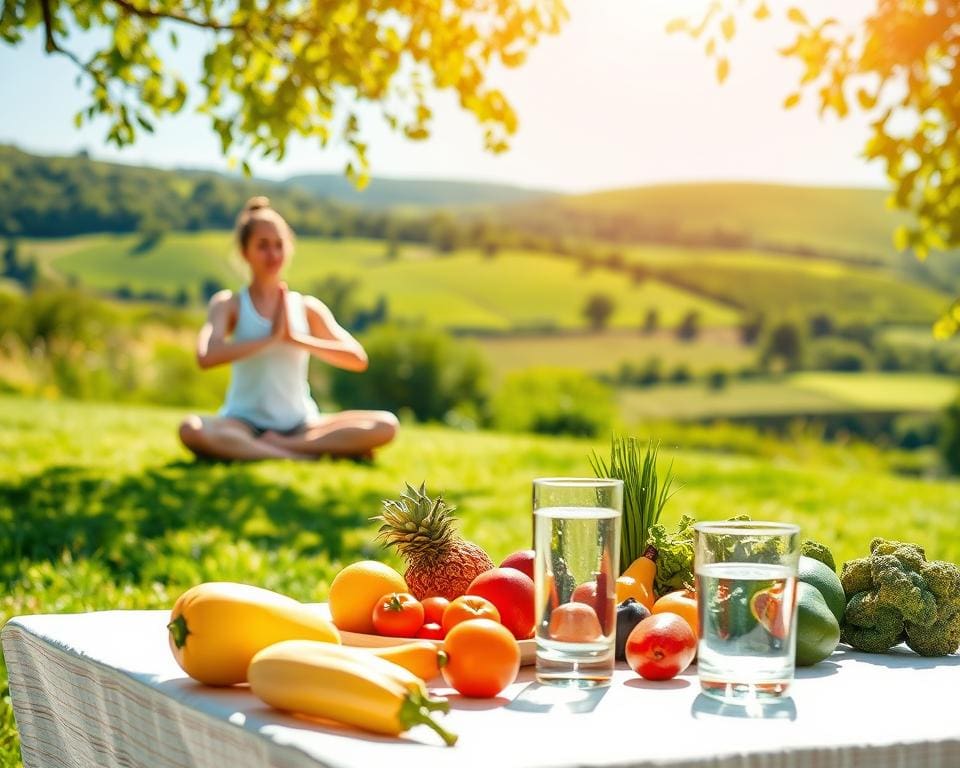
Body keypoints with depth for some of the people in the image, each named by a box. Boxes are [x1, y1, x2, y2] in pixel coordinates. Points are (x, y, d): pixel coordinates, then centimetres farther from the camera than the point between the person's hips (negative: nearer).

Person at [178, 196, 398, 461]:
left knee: (385, 424, -21)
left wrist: (297, 339, -12)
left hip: (299, 426, 3)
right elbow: (206, 357, -19)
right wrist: (271, 338, -16)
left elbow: (358, 359, -2)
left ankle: (277, 446, -23)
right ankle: (308, 455, -34)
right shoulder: (229, 304, 2)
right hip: (245, 425, -3)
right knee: (192, 429, -38)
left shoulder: (308, 308, 9)